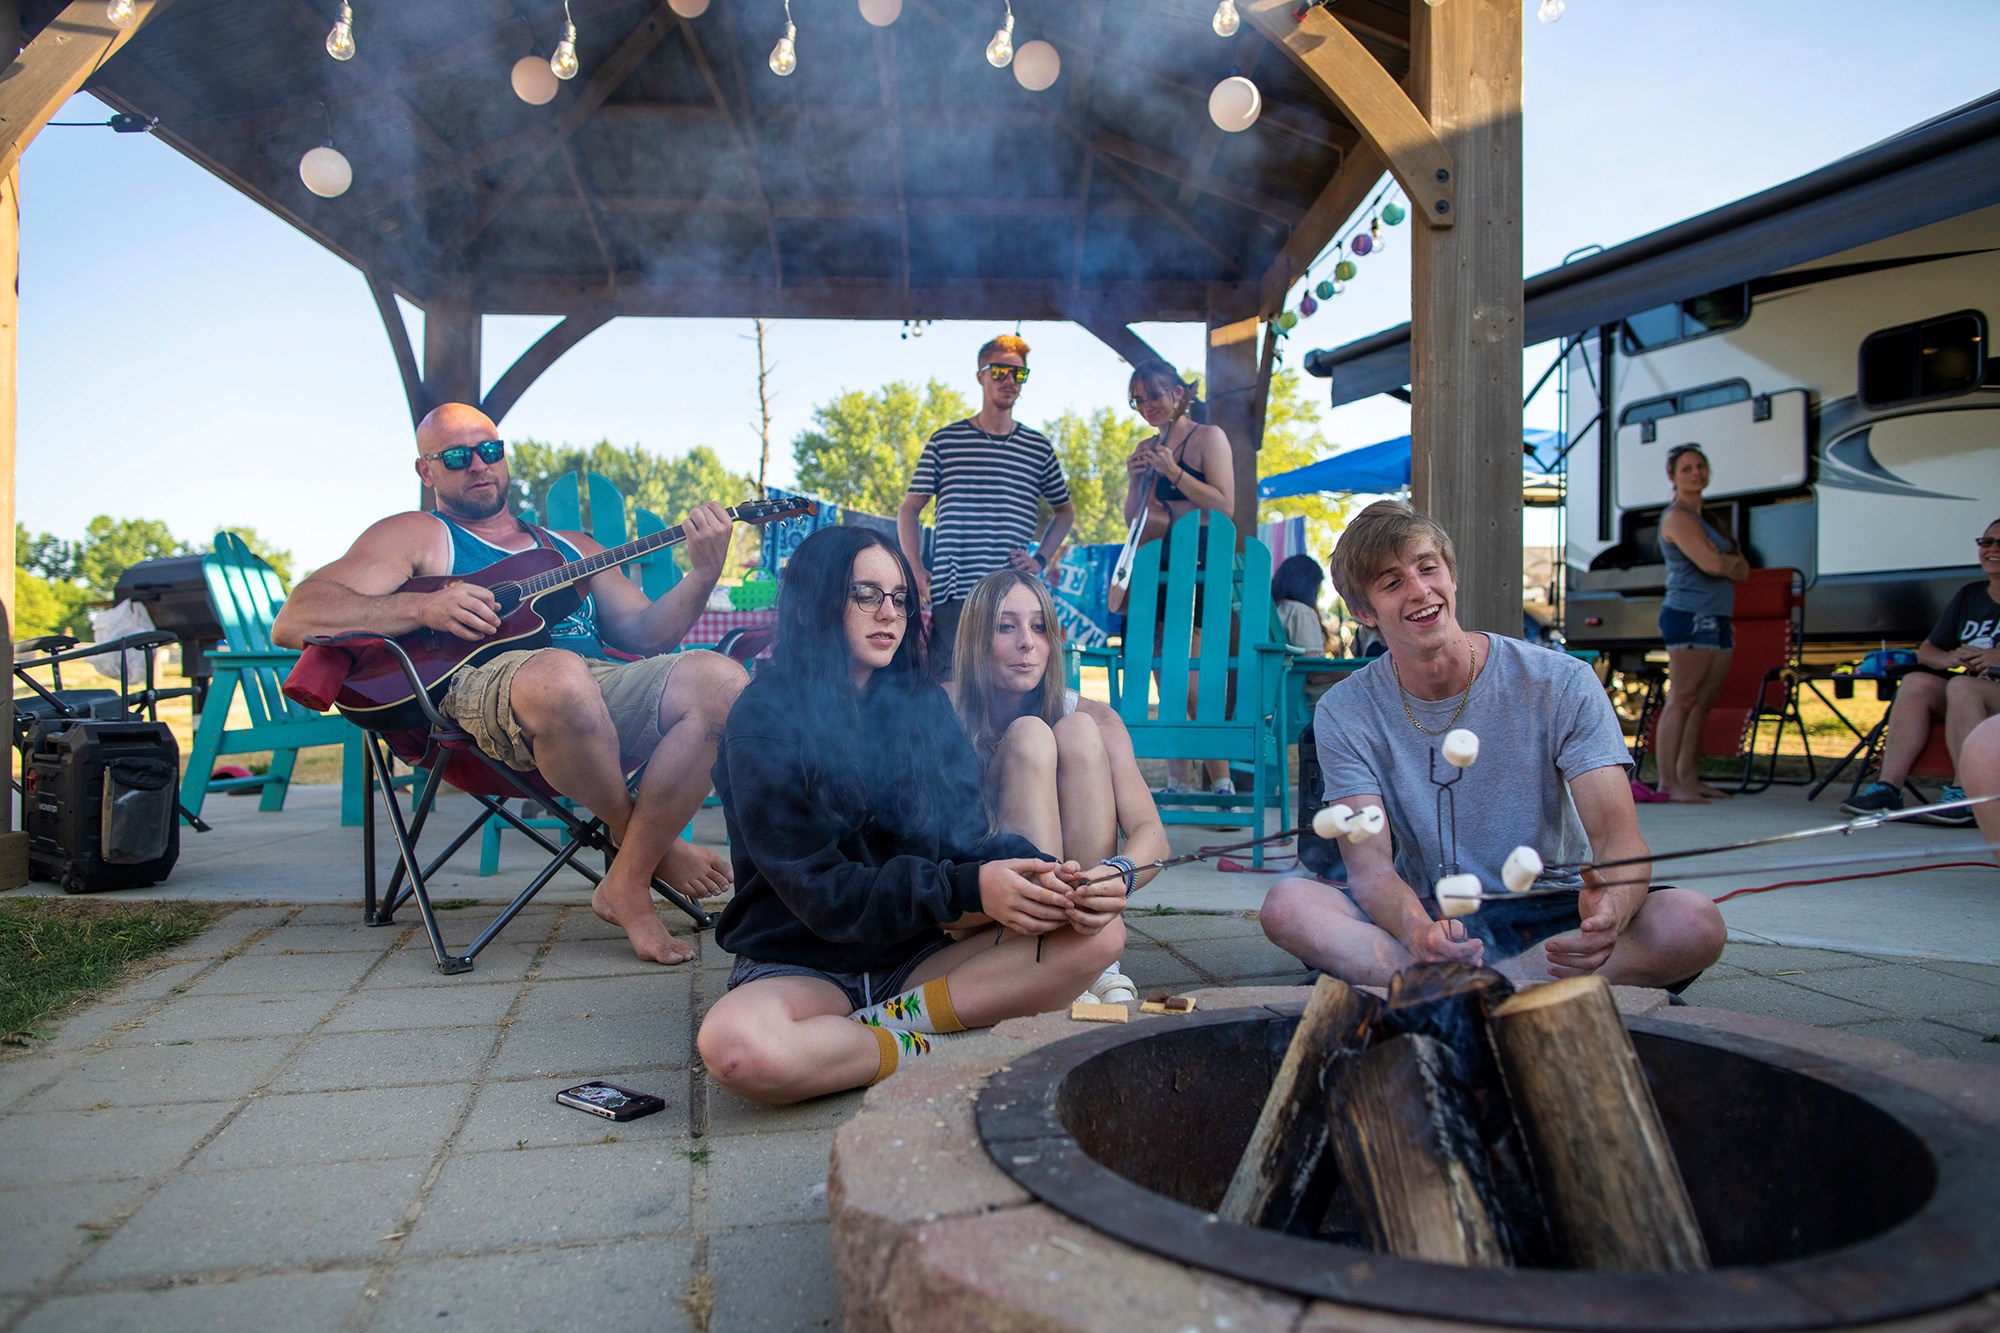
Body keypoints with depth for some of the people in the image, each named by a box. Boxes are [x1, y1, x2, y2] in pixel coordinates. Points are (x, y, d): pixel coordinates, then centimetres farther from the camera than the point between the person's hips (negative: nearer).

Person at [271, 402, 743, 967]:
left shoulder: (572, 548, 34)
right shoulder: (416, 535, 21)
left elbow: (644, 634, 23)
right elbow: (294, 621, 8)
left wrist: (703, 574, 5)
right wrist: (423, 607, -8)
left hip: (606, 693, 5)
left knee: (720, 680, -27)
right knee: (559, 674, -42)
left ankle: (628, 884, -17)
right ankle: (654, 849, -12)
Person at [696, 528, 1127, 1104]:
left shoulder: (923, 705, 5)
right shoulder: (765, 717, -10)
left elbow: (966, 838, -2)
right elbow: (818, 887, -16)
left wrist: (1047, 879, -25)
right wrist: (970, 889, -29)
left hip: (914, 957, 4)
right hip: (800, 966, -4)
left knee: (1099, 932, -15)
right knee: (736, 1047, -39)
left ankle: (904, 1017, -18)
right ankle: (915, 1050, -14)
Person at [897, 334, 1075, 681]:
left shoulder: (1038, 448, 13)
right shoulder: (945, 441, 8)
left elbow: (1065, 511, 25)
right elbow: (909, 509, 12)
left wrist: (1041, 559, 10)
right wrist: (915, 570, -1)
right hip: (950, 596, -1)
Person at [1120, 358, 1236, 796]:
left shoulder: (1208, 436, -2)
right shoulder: (1148, 449, 16)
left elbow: (1225, 505, -12)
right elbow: (1134, 521, 19)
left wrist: (1174, 471, -16)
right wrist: (1134, 481, 1)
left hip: (1198, 567, -7)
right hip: (1159, 568, 7)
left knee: (1190, 682, -12)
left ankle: (1222, 785, -5)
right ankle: (1178, 784, 13)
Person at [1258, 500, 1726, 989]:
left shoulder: (1561, 684, -9)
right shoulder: (1346, 714, -7)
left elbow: (1622, 843, -14)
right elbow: (1369, 866, -14)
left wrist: (1611, 908, -40)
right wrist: (1418, 932, -39)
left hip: (1550, 917, 1)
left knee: (1694, 922, -30)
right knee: (1286, 904, -27)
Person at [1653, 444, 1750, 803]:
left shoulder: (1705, 517, 23)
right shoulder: (1677, 517, -6)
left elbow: (1743, 571, 18)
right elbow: (1711, 563, -19)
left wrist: (1724, 562, -3)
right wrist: (1732, 561, 2)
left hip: (1716, 618, 9)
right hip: (1690, 615, -9)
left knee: (1703, 703, 6)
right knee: (1682, 700, -11)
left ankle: (1689, 777, 9)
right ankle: (1668, 782, -11)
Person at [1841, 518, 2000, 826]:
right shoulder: (1969, 595, 17)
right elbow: (1926, 651, 14)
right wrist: (1950, 658, -9)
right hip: (1969, 697, 5)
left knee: (1961, 686, -33)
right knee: (1916, 682, -22)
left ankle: (1964, 795, -37)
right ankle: (1888, 788, -31)